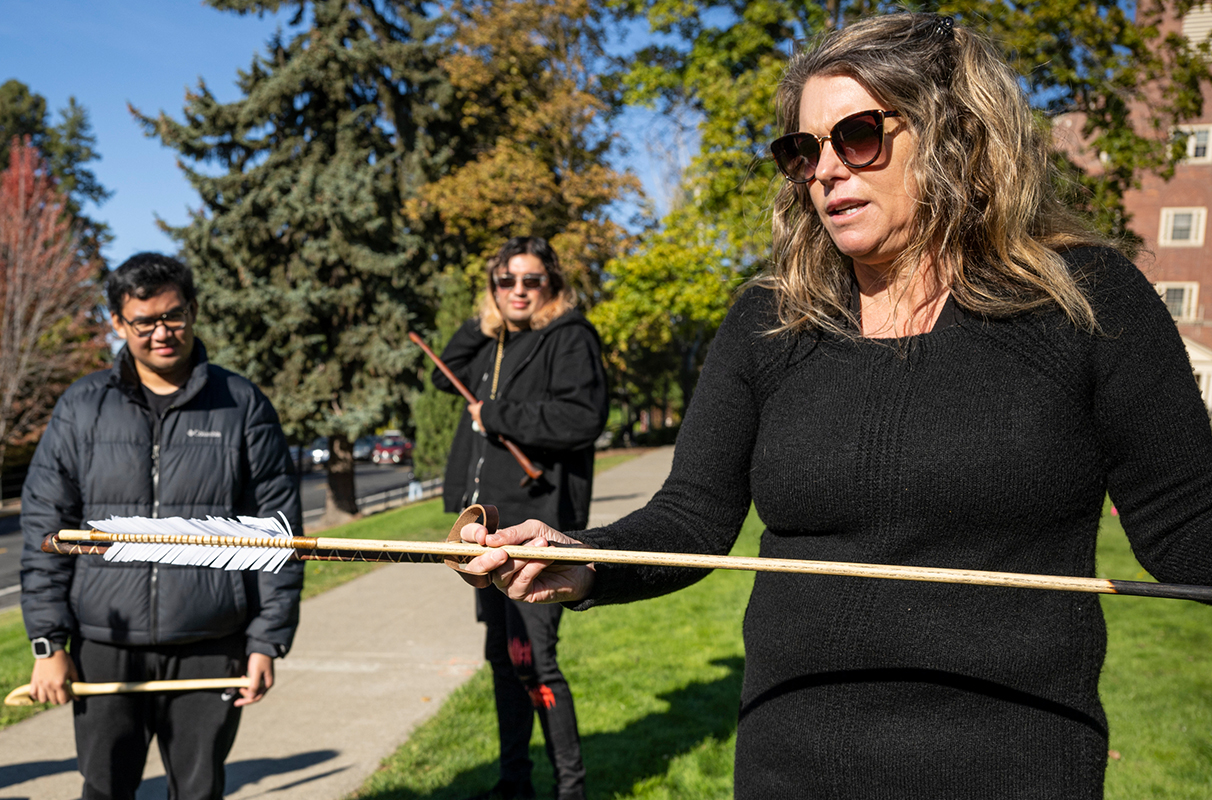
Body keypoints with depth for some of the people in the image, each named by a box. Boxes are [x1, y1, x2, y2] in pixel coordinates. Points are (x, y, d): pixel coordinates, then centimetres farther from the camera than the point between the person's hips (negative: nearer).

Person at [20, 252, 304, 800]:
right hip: (105, 648, 1)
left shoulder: (242, 406, 1)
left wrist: (268, 641, -1)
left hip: (210, 650, -1)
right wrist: (48, 643, 1)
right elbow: (45, 527, 6)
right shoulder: (82, 407, 5)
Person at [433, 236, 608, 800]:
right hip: (491, 520, 9)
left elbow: (583, 418, -22)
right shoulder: (494, 345, 15)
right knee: (501, 654, 15)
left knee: (531, 657, -11)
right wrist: (482, 321, 14)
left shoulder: (570, 338, -8)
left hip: (538, 520, -8)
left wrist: (498, 415, -15)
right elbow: (446, 377, 30)